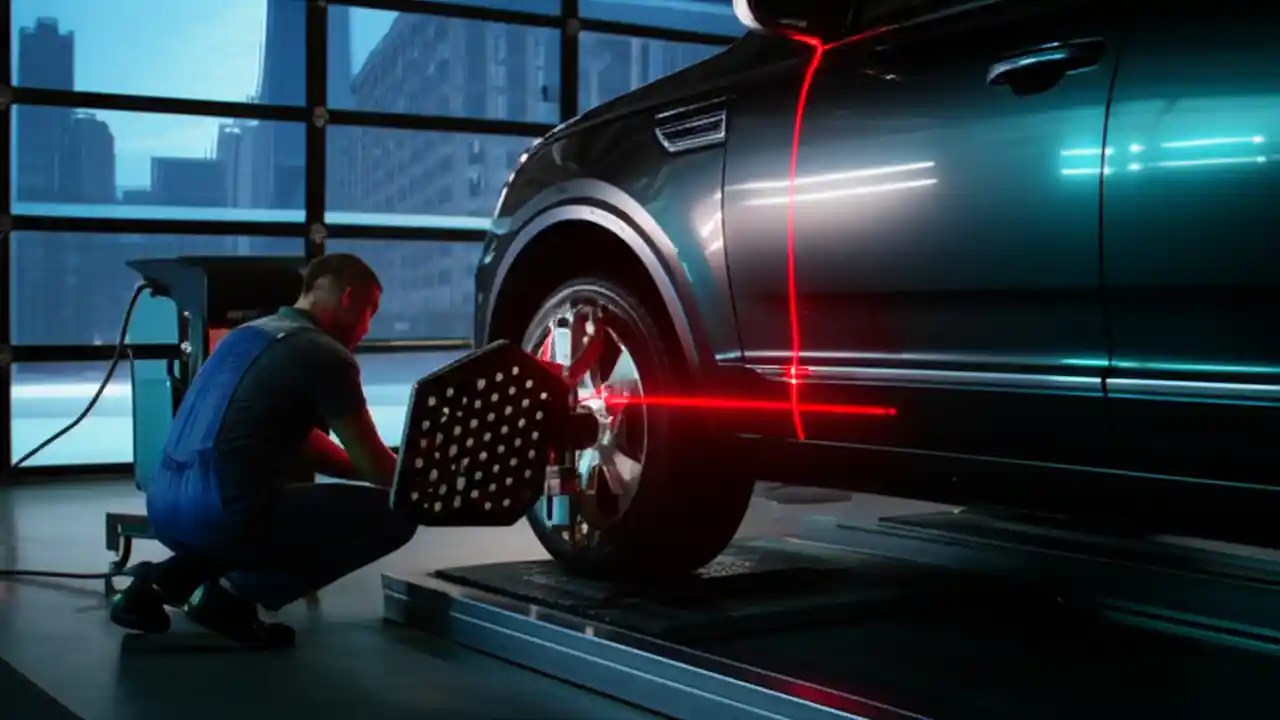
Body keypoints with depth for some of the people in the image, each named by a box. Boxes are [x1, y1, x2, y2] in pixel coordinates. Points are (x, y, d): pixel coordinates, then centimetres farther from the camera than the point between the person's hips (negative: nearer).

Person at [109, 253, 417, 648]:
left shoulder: (249, 333, 21)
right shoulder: (325, 355, -5)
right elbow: (372, 462, 0)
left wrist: (400, 478, 29)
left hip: (164, 507, 9)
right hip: (223, 513, -8)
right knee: (395, 515, 0)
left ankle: (167, 579, 16)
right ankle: (235, 592, -2)